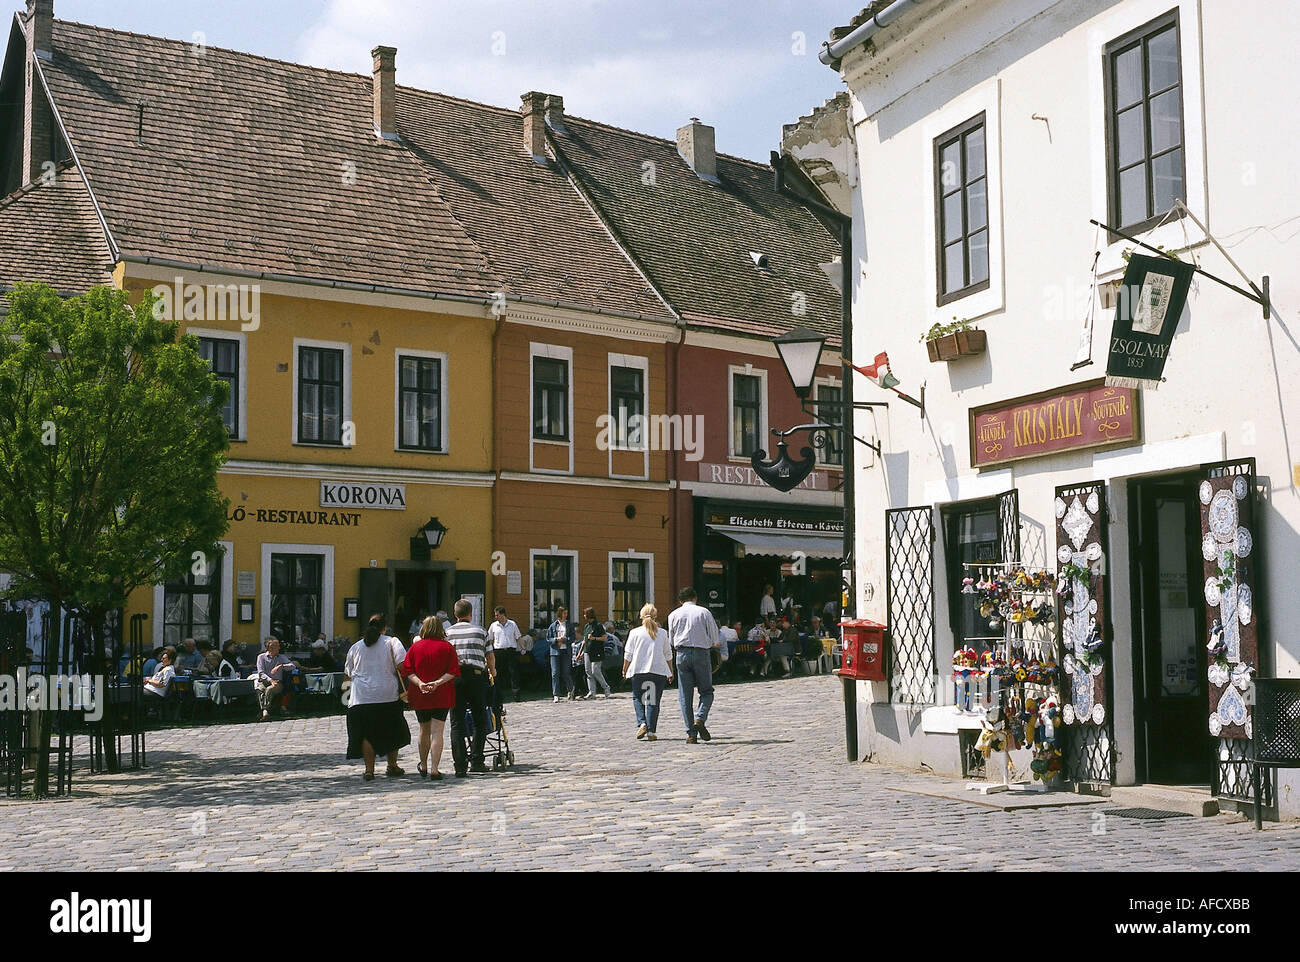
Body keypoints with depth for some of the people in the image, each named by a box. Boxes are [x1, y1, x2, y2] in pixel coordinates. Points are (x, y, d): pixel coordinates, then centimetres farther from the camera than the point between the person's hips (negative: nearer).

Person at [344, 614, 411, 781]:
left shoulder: (356, 647, 11)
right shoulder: (392, 642, 2)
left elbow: (347, 675, 17)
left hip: (361, 697, 1)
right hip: (388, 695, -1)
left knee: (366, 734, 3)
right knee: (392, 732, 14)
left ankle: (369, 770, -3)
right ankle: (392, 767, 21)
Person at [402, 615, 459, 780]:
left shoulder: (415, 646, 1)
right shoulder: (447, 647, -3)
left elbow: (408, 670, -5)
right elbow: (453, 672, -10)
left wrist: (419, 683, -13)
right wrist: (438, 682, -14)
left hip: (420, 695, 2)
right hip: (442, 695, -2)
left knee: (424, 731, 17)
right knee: (437, 732, -4)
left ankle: (423, 767, 31)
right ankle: (434, 770, -11)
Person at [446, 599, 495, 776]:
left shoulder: (448, 632, 8)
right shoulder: (481, 631, 9)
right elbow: (490, 657, 14)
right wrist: (492, 671, 33)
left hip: (455, 677, 0)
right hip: (476, 677, 0)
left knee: (457, 722, 2)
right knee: (480, 721, 11)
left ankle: (460, 765, -4)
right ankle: (476, 761, 7)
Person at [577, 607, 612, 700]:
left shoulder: (598, 626, -7)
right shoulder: (586, 626, 16)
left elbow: (604, 637, -9)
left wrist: (594, 638, -18)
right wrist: (580, 652, 19)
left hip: (596, 652, -7)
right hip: (587, 652, 7)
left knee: (595, 671, -9)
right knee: (589, 672, 3)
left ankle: (606, 688, 7)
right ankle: (591, 692, 5)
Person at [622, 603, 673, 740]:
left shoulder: (635, 632, 0)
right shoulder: (662, 633, 4)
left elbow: (628, 654, 3)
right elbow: (668, 655, 9)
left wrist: (624, 670, 16)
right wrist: (671, 672, 19)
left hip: (639, 671, -1)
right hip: (658, 671, 1)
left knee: (637, 698, 14)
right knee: (653, 701, 5)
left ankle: (642, 723, -6)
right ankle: (651, 731, 1)